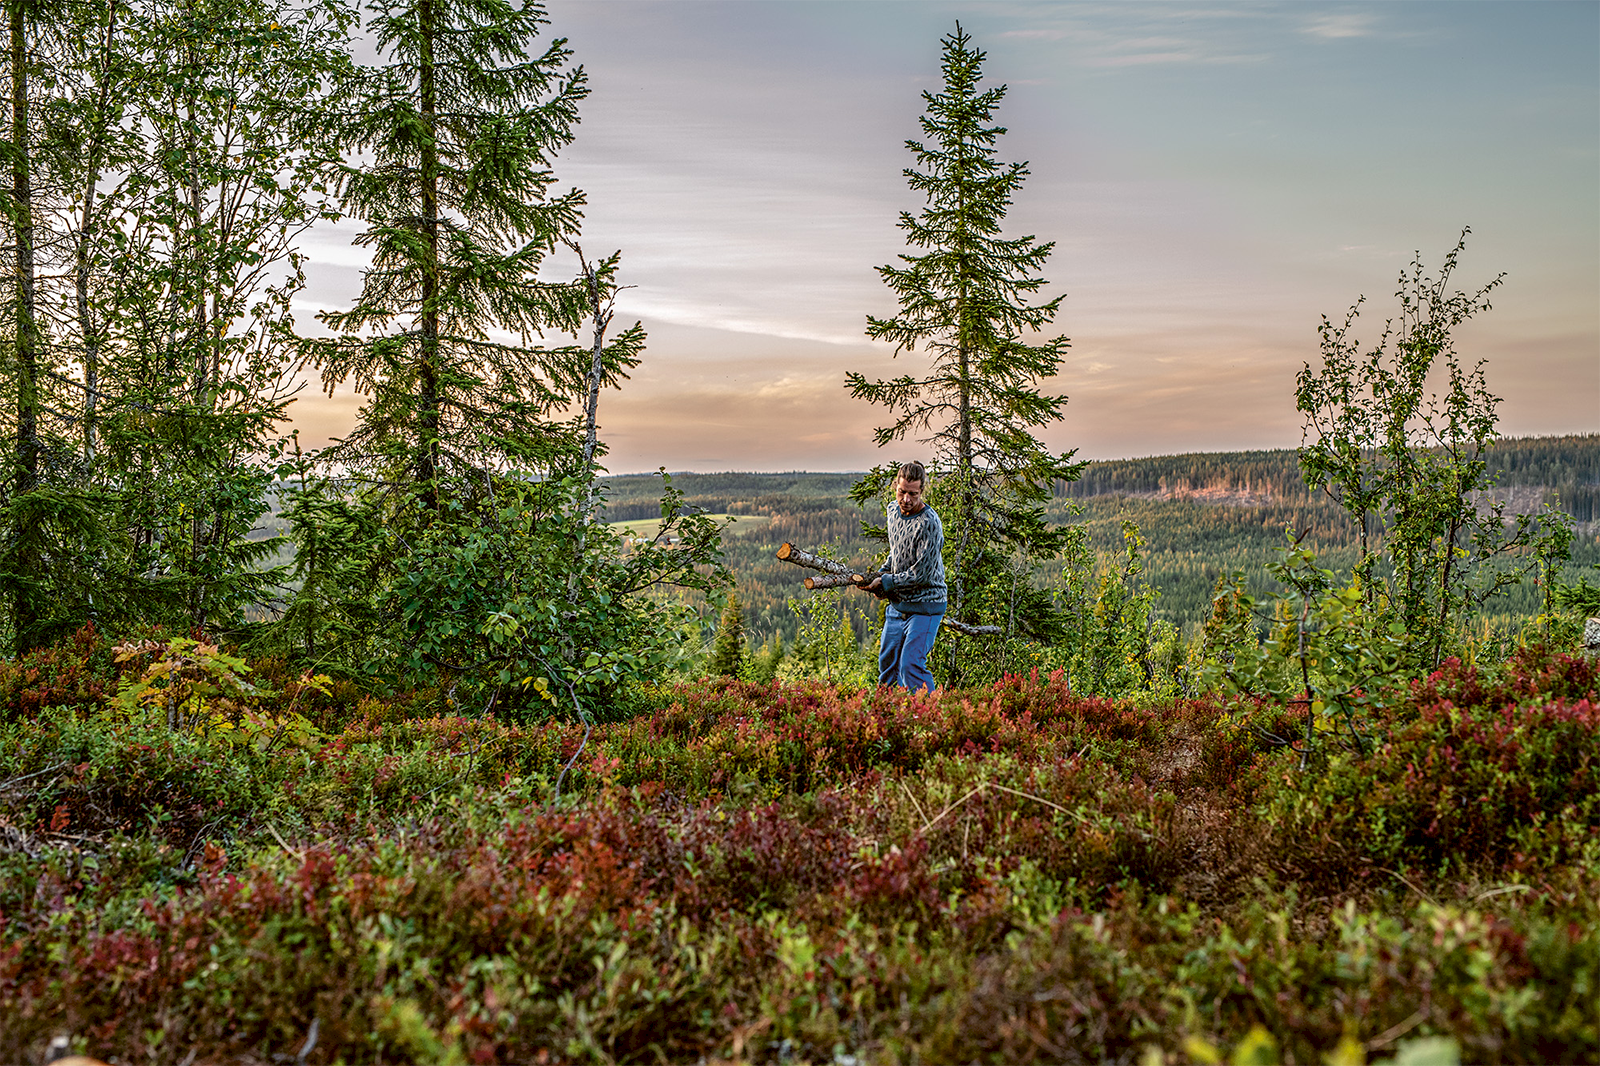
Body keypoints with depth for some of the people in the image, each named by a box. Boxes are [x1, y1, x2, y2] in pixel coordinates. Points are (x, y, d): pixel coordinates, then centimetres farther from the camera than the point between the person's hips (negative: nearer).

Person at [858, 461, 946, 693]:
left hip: (924, 606, -8)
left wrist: (886, 583, -12)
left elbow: (921, 574, -22)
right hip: (897, 604, 8)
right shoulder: (893, 510, 3)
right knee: (887, 661, 15)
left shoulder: (929, 524, -22)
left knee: (911, 665, -14)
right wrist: (883, 572, 6)